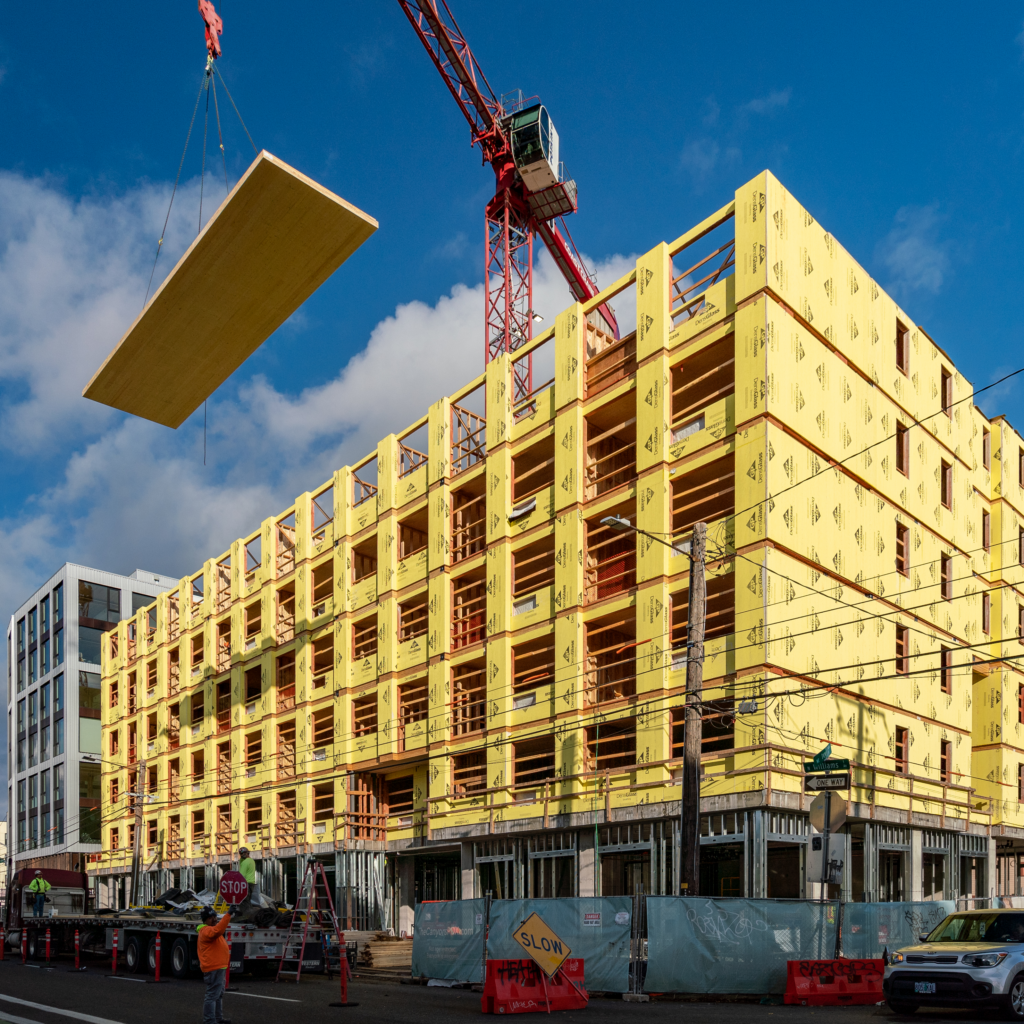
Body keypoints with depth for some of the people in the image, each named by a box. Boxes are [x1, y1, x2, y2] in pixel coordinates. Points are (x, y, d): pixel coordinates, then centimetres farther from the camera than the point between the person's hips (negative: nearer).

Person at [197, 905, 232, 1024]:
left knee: (219, 994, 20)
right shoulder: (207, 930, -18)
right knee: (212, 995, -9)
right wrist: (228, 915, -44)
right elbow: (218, 930, -39)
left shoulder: (209, 929, 17)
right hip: (214, 969, -11)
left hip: (217, 968, 11)